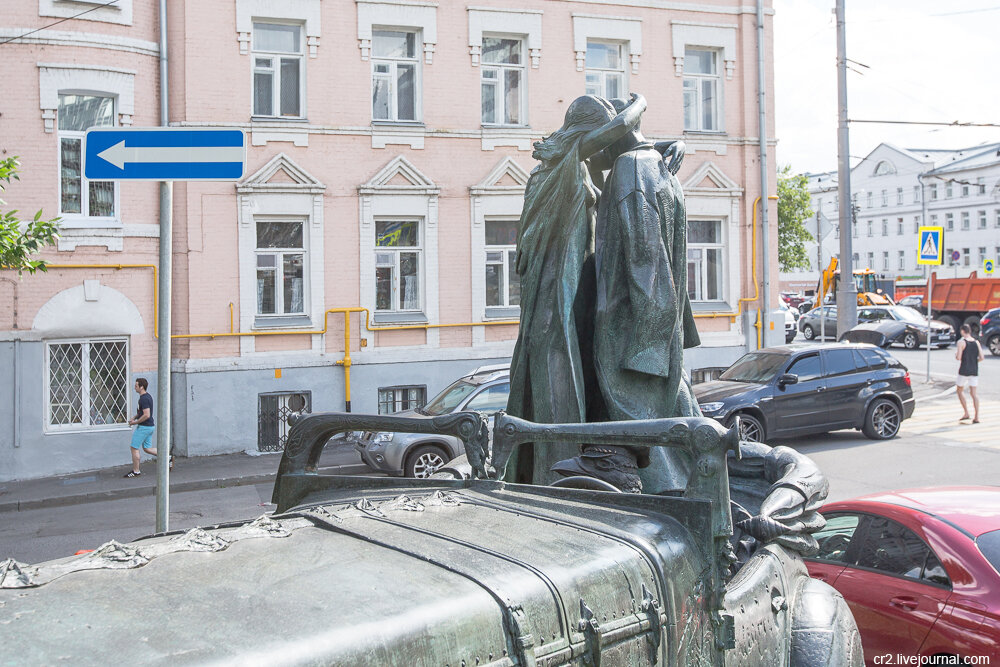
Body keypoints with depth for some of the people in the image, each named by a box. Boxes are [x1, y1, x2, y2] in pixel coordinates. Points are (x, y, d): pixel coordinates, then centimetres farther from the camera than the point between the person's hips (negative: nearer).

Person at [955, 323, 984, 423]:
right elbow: (981, 358, 0)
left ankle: (966, 413, 5)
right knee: (973, 393, 5)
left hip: (964, 370, -4)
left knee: (960, 390, 13)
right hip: (974, 371, 4)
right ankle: (976, 417, -2)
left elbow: (958, 357, -14)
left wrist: (956, 353, 7)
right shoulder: (976, 342, 5)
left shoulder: (961, 342, -9)